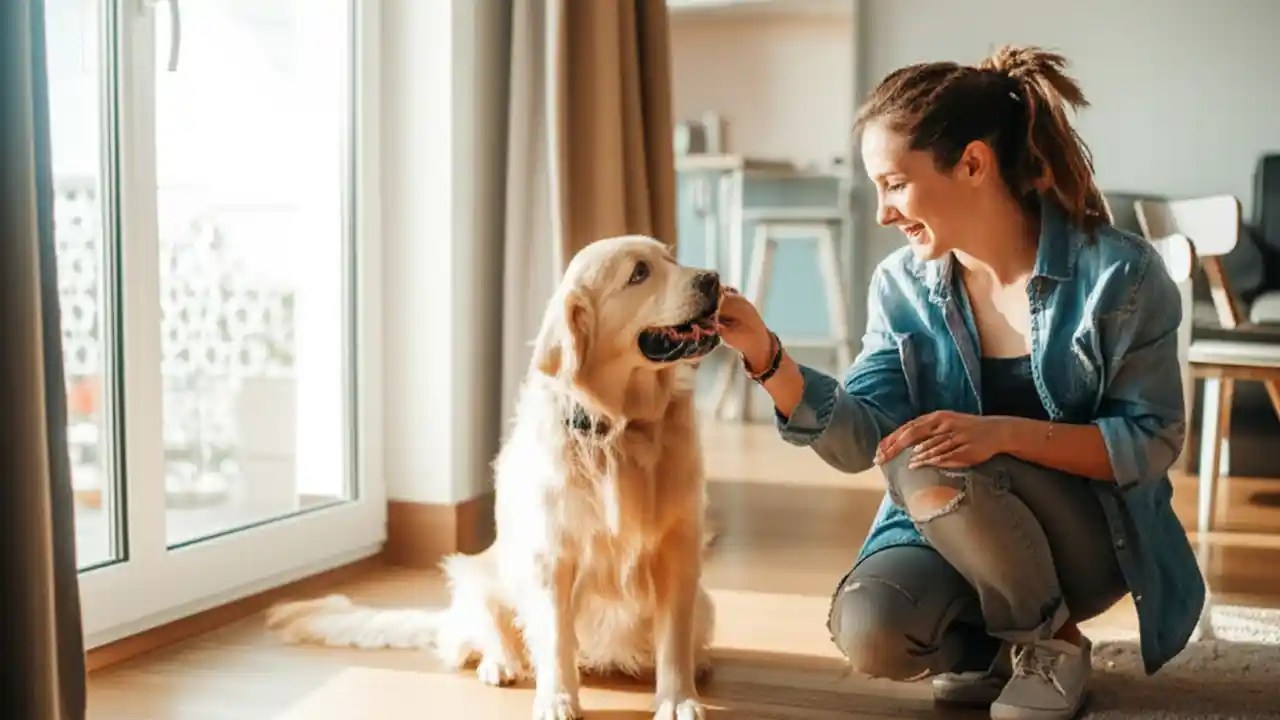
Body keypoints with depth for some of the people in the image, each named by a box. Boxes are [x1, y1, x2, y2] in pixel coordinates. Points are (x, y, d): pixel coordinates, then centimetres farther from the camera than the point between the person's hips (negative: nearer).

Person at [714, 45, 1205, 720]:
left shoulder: (1119, 272, -15)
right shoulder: (903, 284, -4)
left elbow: (1153, 441, -14)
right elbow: (861, 438, -10)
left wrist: (1004, 433, -30)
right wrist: (766, 356, -27)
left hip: (1093, 532, -3)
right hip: (950, 533, 4)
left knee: (925, 465, -31)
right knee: (870, 633, -27)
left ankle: (1052, 641, -6)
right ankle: (990, 646, 9)